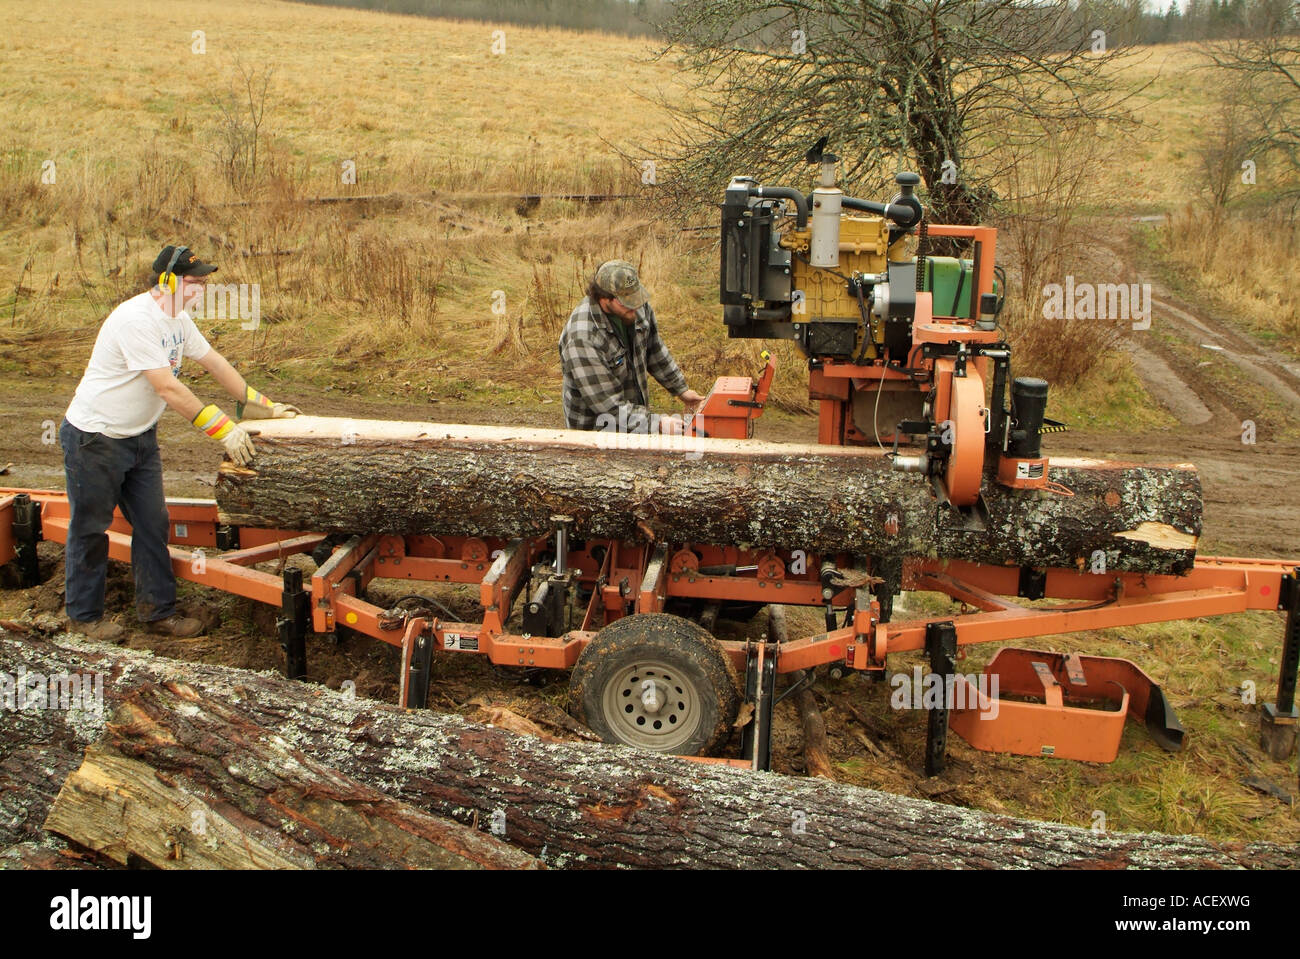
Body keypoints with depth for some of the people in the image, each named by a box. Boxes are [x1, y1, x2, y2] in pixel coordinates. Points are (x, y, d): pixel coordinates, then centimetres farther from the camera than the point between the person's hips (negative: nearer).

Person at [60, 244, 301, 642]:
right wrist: (223, 429, -29)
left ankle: (157, 610, 17)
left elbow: (214, 361, 11)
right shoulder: (136, 319, -26)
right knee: (90, 528, 6)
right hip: (95, 438, -8)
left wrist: (263, 406, 9)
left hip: (140, 436, 9)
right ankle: (83, 615, 21)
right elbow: (167, 388, -30)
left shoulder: (177, 319, 3)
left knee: (152, 523, 8)